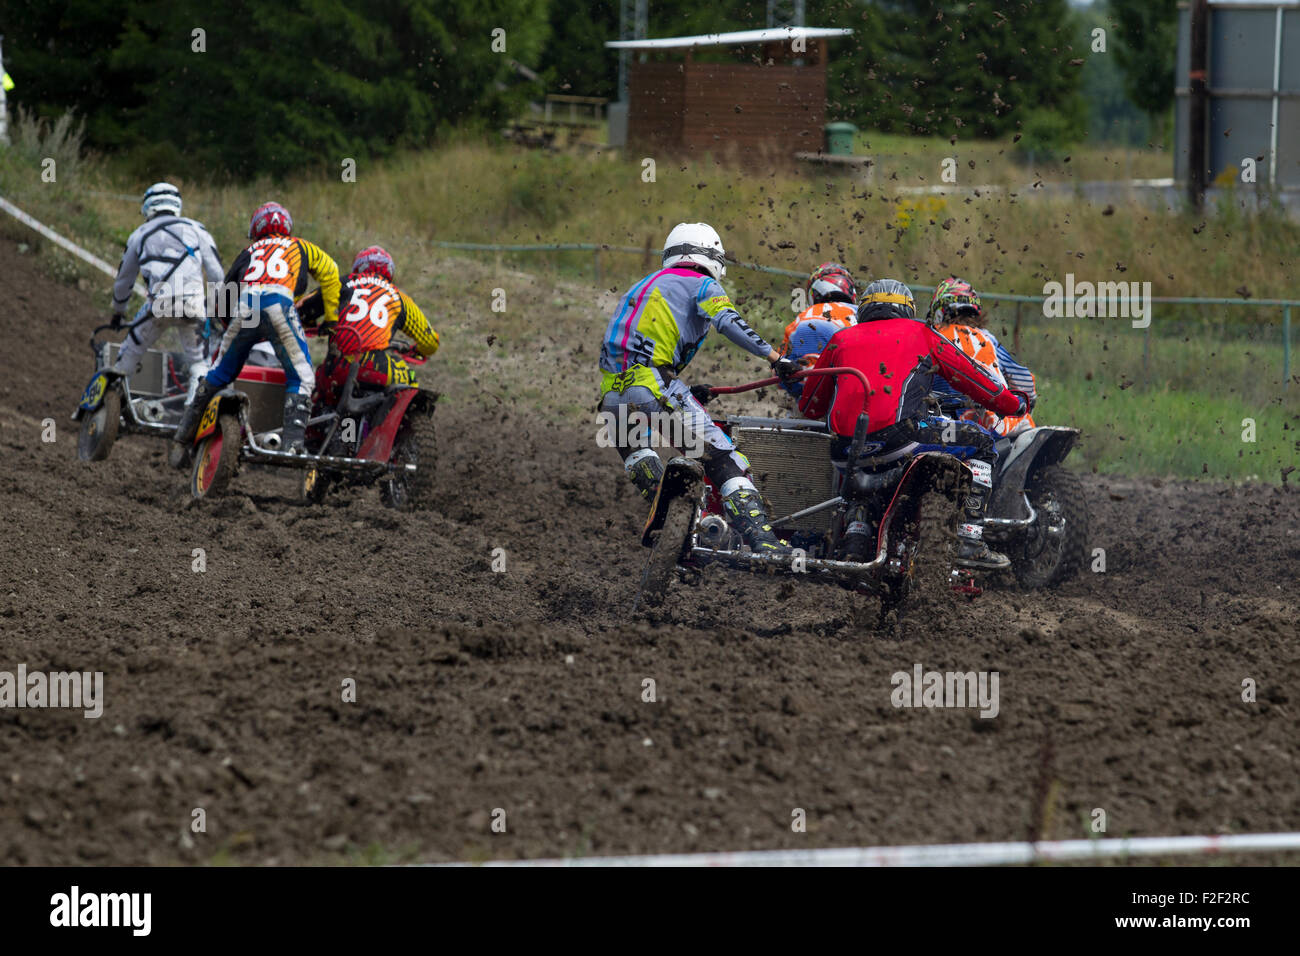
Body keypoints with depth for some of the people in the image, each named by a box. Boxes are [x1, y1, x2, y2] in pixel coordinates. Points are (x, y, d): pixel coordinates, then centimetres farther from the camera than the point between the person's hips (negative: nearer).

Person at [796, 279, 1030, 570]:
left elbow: (809, 408, 31)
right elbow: (972, 378, 22)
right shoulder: (919, 333, 18)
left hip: (844, 446, 5)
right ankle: (969, 541, 2)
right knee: (980, 443, 12)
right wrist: (1015, 404, 38)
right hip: (896, 433, -5)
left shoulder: (841, 339, 25)